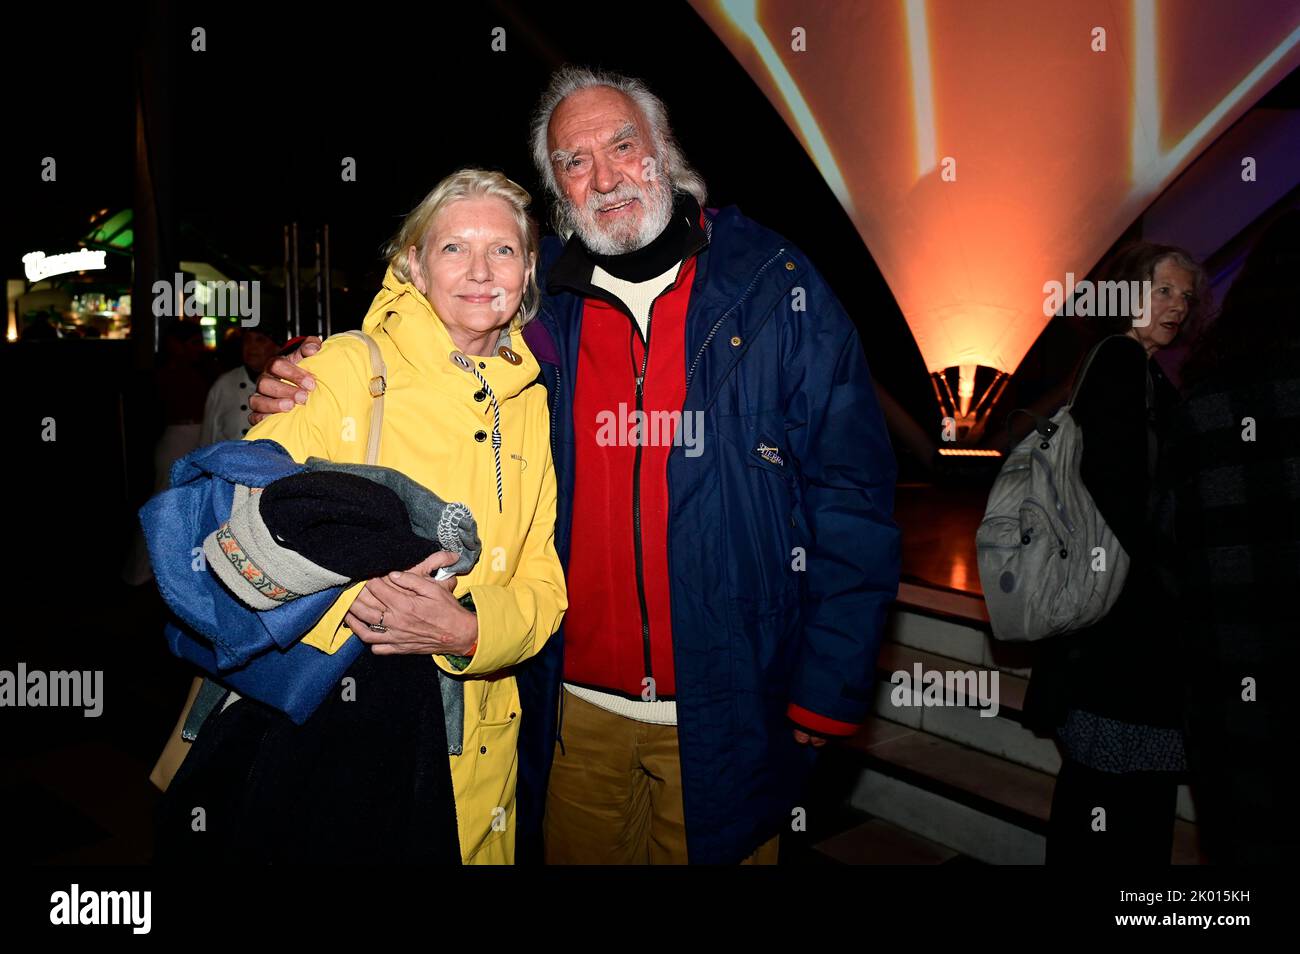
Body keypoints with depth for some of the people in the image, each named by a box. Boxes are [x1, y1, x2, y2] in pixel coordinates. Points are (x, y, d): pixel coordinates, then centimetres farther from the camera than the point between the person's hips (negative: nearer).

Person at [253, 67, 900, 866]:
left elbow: (851, 499, -6)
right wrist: (306, 408, -7)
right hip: (574, 712, 3)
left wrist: (828, 692, -8)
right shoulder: (535, 305, 1)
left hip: (726, 718, -2)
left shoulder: (777, 289, -6)